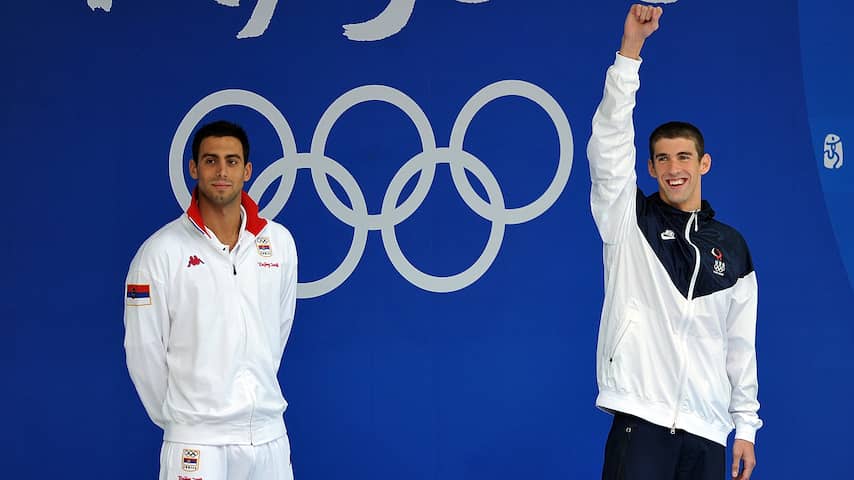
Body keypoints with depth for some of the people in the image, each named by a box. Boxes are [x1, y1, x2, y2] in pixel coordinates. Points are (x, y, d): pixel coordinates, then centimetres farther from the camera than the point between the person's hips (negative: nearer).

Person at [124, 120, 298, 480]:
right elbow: (144, 349, -3)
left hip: (267, 432, 3)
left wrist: (259, 390, 13)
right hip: (196, 437, -3)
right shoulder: (162, 251, -8)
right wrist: (174, 416, 3)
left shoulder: (279, 241, 2)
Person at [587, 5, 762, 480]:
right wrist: (631, 46, -16)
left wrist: (746, 426, 10)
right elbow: (611, 139, -8)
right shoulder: (628, 220, 5)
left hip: (708, 431, 3)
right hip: (641, 418, -3)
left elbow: (741, 342, 14)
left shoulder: (731, 246, 12)